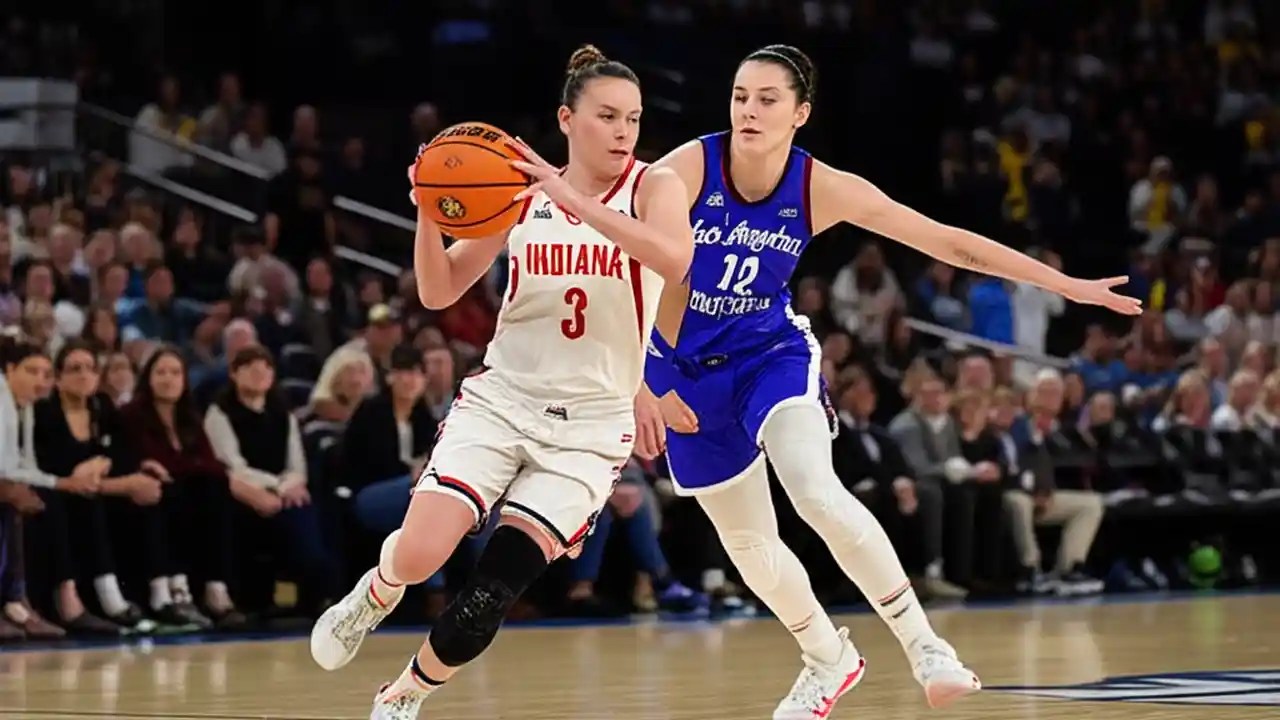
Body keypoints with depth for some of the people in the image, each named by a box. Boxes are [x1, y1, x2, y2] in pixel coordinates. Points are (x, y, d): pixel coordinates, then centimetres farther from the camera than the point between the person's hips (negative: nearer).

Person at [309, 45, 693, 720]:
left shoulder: (653, 186, -5)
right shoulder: (522, 195, 3)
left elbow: (674, 260, -27)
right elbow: (439, 292, 4)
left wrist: (574, 201, -34)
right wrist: (430, 214, -15)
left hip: (590, 424, -1)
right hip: (501, 399, 1)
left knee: (489, 596, -9)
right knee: (418, 555, -18)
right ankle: (375, 594, 19)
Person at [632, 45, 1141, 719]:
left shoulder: (822, 189, -15)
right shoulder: (684, 170, -22)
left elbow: (949, 242, -10)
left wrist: (1067, 285, -8)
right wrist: (642, 385, -21)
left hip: (772, 353, -1)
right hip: (685, 368, 1)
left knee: (816, 492, -28)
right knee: (747, 543, 7)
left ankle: (923, 644, -17)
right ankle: (828, 659, 34)